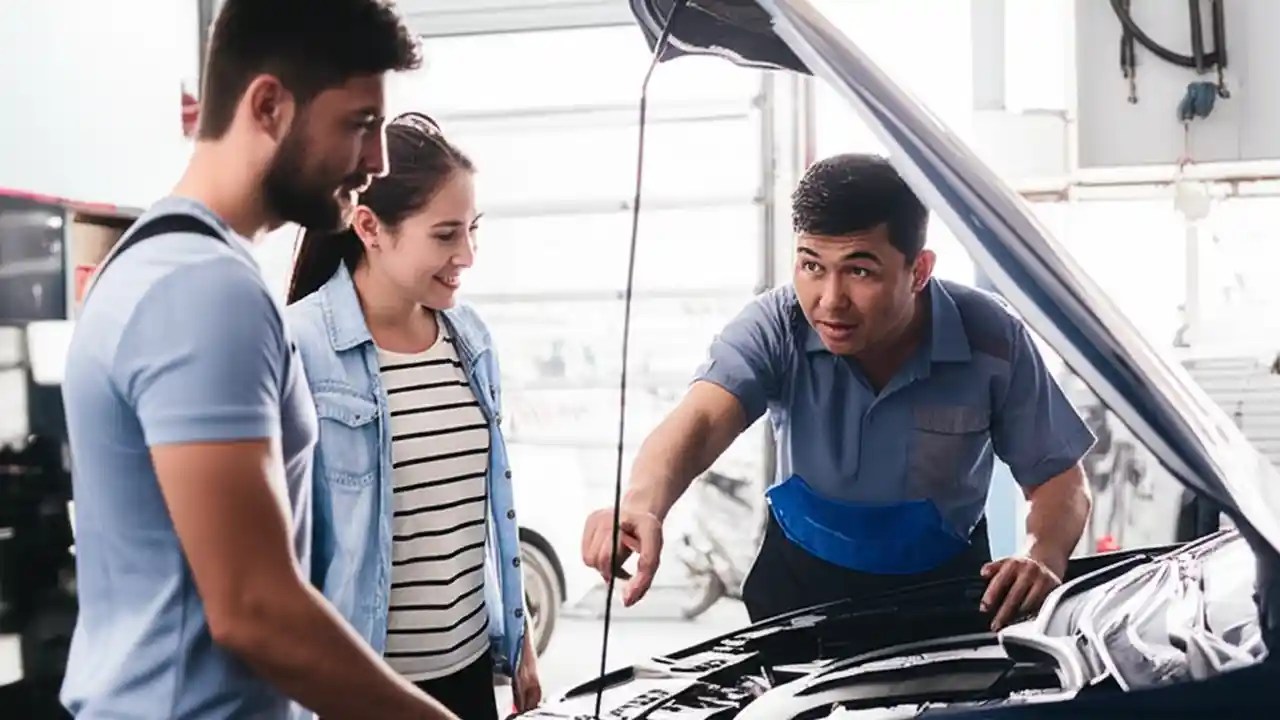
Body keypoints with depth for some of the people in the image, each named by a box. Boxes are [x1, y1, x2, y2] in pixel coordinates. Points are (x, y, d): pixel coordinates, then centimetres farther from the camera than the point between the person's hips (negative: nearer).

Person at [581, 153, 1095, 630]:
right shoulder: (775, 327, -23)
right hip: (801, 578, 0)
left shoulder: (992, 341, -21)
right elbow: (699, 422, -40)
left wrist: (1044, 558, -36)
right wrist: (643, 506, -62)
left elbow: (1059, 482, -13)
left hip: (944, 585, 0)